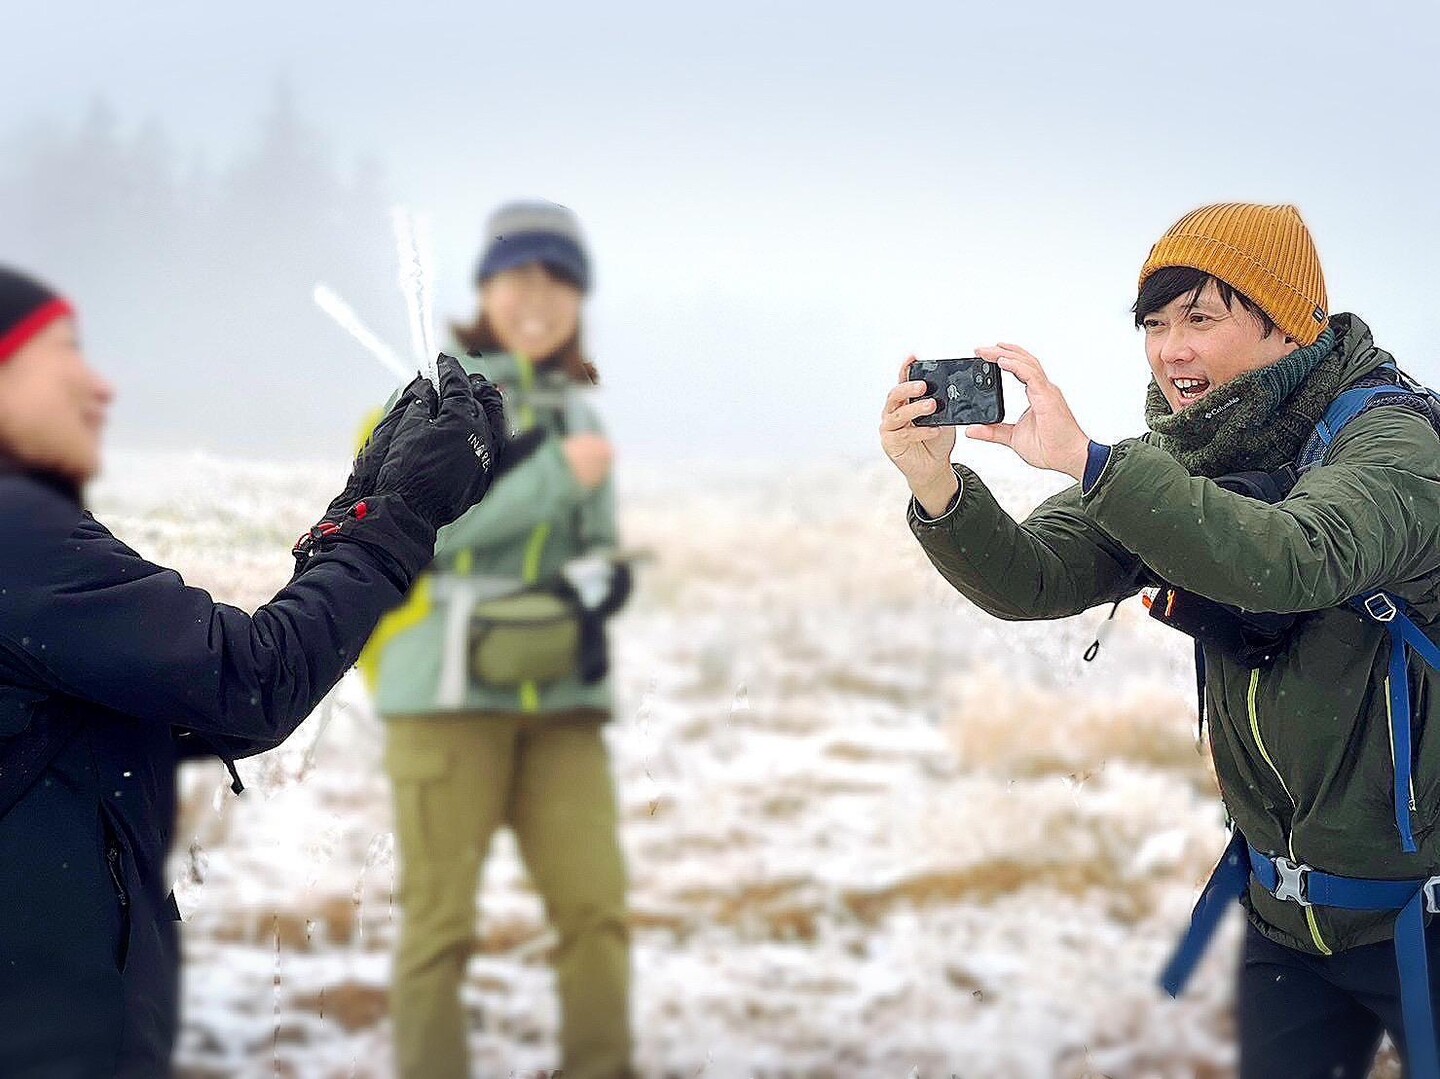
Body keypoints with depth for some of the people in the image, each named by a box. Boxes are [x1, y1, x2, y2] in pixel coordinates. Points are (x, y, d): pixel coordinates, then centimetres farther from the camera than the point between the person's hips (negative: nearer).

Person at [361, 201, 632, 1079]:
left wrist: (595, 587, -7)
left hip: (561, 692, 5)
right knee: (440, 919, -2)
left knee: (596, 905, 0)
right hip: (448, 685, -5)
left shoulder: (576, 407, 15)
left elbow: (599, 546, 16)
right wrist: (558, 476, -15)